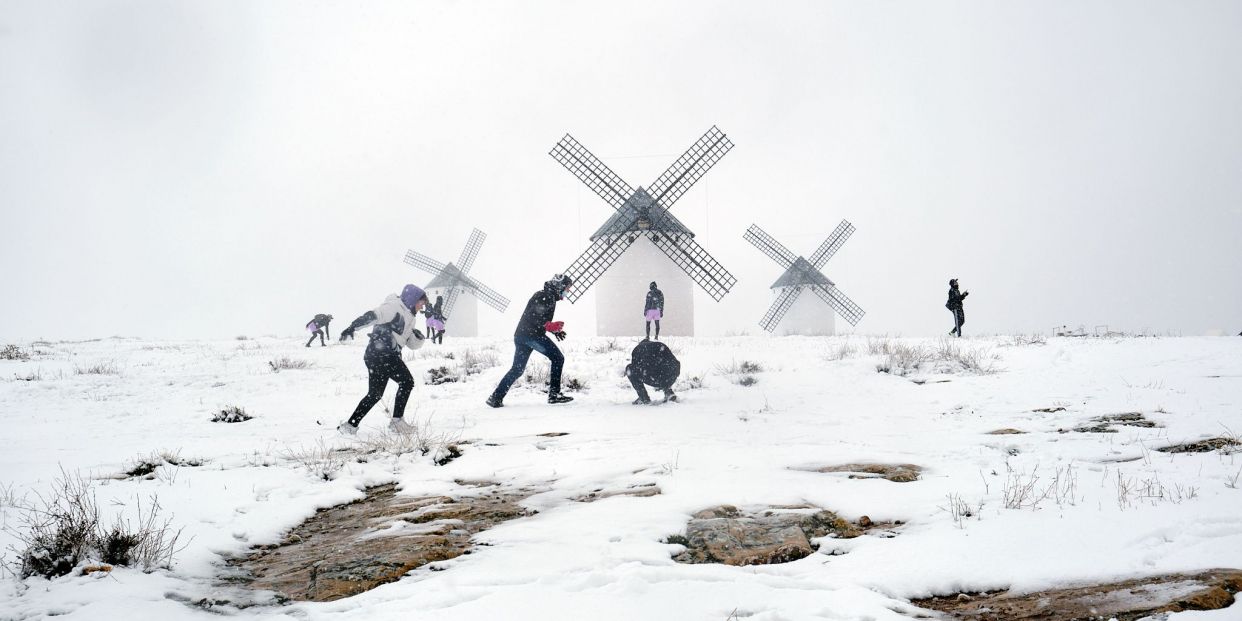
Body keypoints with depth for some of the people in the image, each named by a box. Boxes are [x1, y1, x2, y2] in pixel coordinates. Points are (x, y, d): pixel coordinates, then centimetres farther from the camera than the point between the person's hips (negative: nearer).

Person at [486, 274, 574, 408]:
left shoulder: (549, 297, 24)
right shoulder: (547, 296, -9)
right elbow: (534, 317, -20)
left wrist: (555, 330, 18)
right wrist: (550, 326, -25)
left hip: (521, 335, 10)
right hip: (532, 335, -10)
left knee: (517, 369, 12)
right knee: (557, 358, -5)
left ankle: (496, 397, 11)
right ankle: (554, 394, -8)